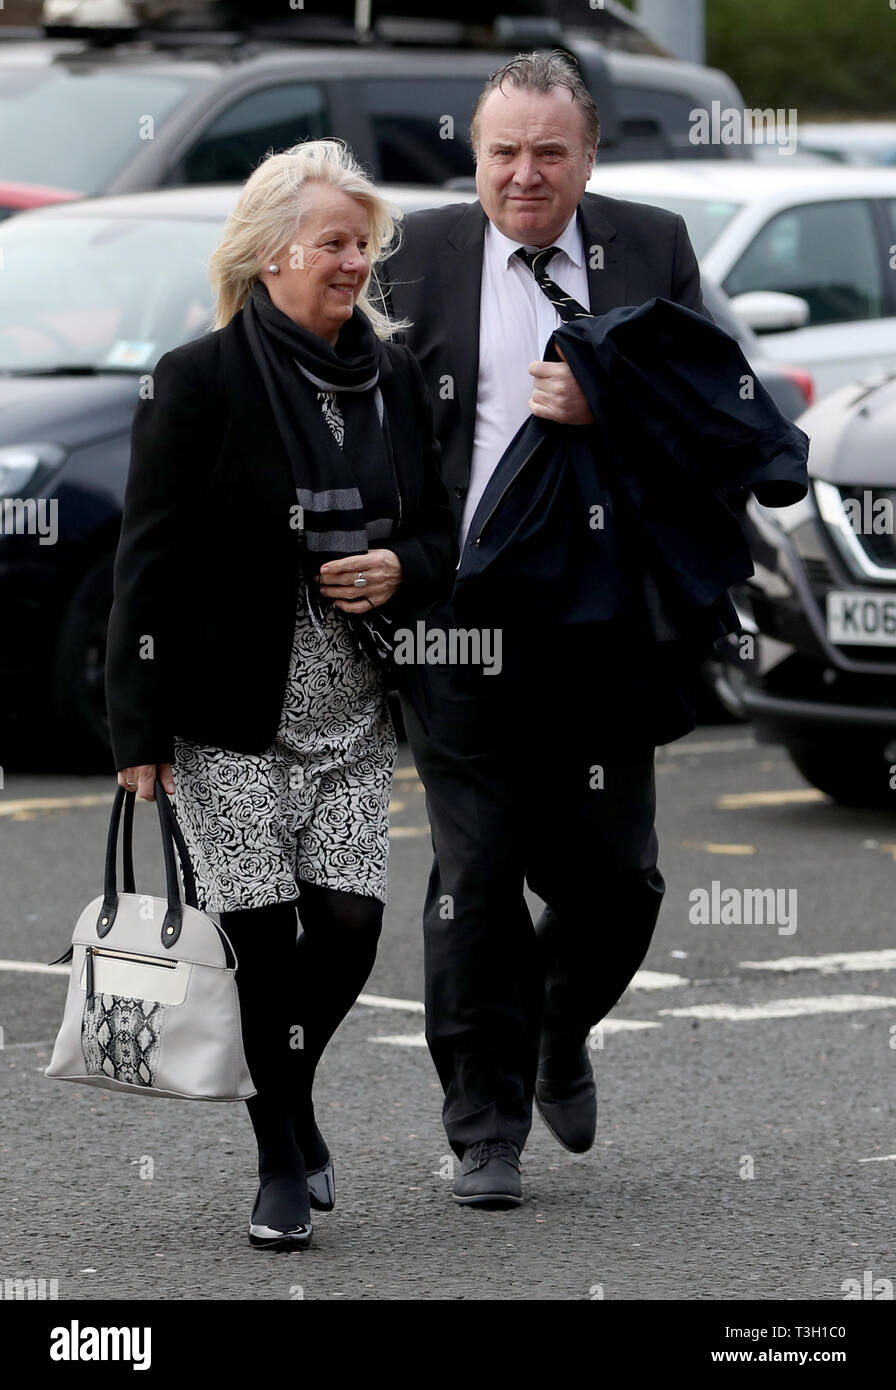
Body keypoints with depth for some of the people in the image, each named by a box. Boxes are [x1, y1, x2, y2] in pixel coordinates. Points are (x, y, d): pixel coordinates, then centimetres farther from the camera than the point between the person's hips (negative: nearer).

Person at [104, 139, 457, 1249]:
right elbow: (152, 562, -9)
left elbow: (444, 531, 18)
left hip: (353, 718, 4)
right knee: (263, 938, -4)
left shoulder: (395, 379, 8)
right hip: (232, 722, -4)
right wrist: (140, 730, -12)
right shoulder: (201, 380, -8)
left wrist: (405, 568, -7)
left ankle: (285, 1087, 26)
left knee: (349, 927, -2)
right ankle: (284, 1155, 11)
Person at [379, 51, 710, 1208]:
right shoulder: (420, 255, 5)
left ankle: (561, 1035, 36)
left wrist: (607, 409, -18)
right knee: (476, 883, 2)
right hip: (461, 624, -1)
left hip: (599, 624, 1)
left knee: (613, 877, 5)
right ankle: (485, 1128, 13)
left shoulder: (652, 247, 6)